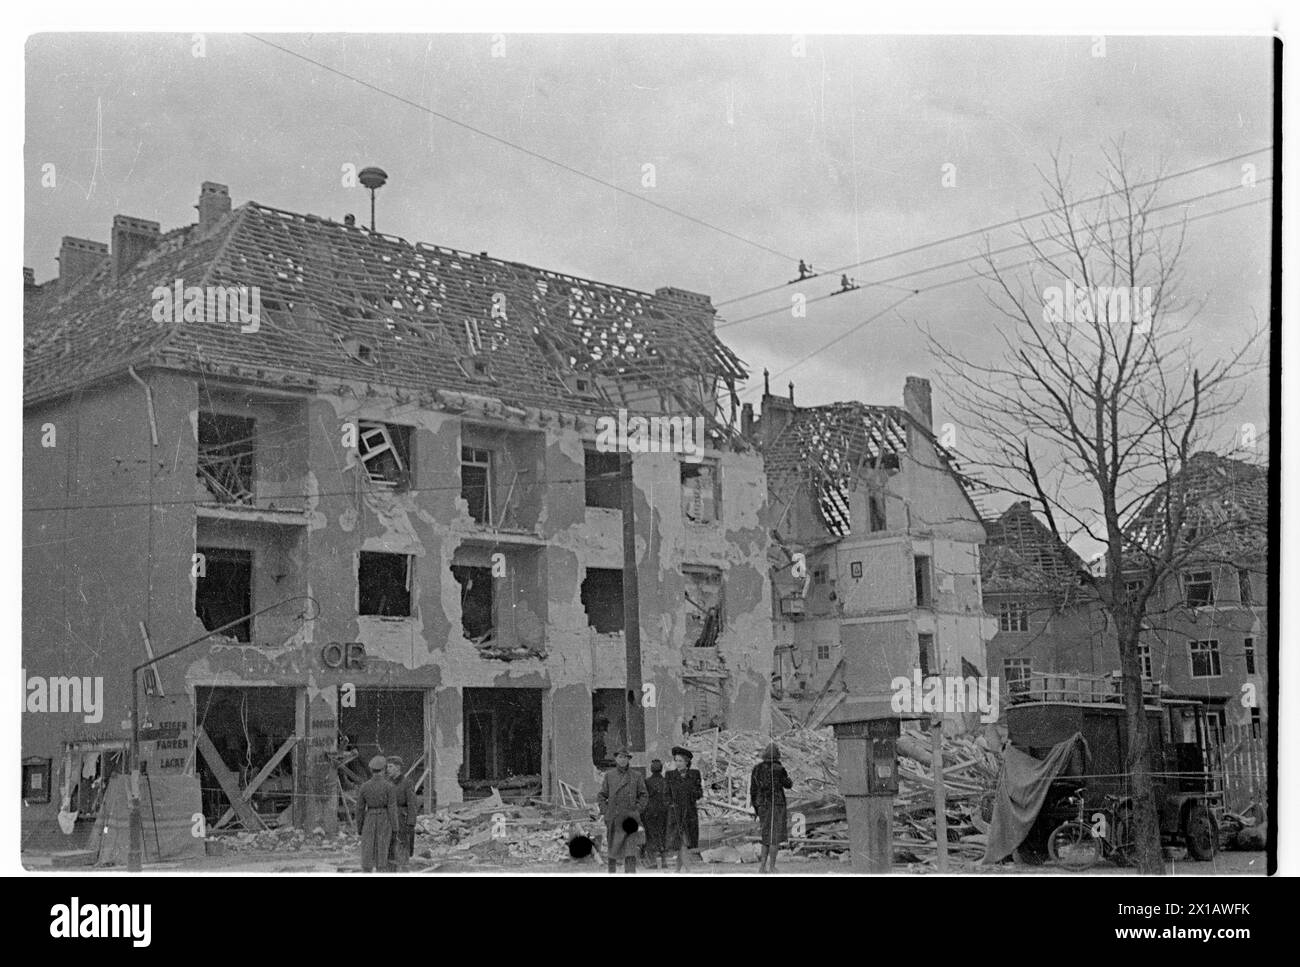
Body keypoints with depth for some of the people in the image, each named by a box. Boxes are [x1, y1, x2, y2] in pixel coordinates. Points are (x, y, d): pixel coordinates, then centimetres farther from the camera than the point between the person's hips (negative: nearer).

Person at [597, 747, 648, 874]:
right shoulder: (609, 775, 6)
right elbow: (601, 796, 10)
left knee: (630, 851, -10)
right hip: (613, 819, 1)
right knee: (612, 850, 8)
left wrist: (637, 810, -1)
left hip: (630, 819, -1)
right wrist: (605, 812, -1)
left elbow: (644, 796, 10)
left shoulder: (636, 776, 5)